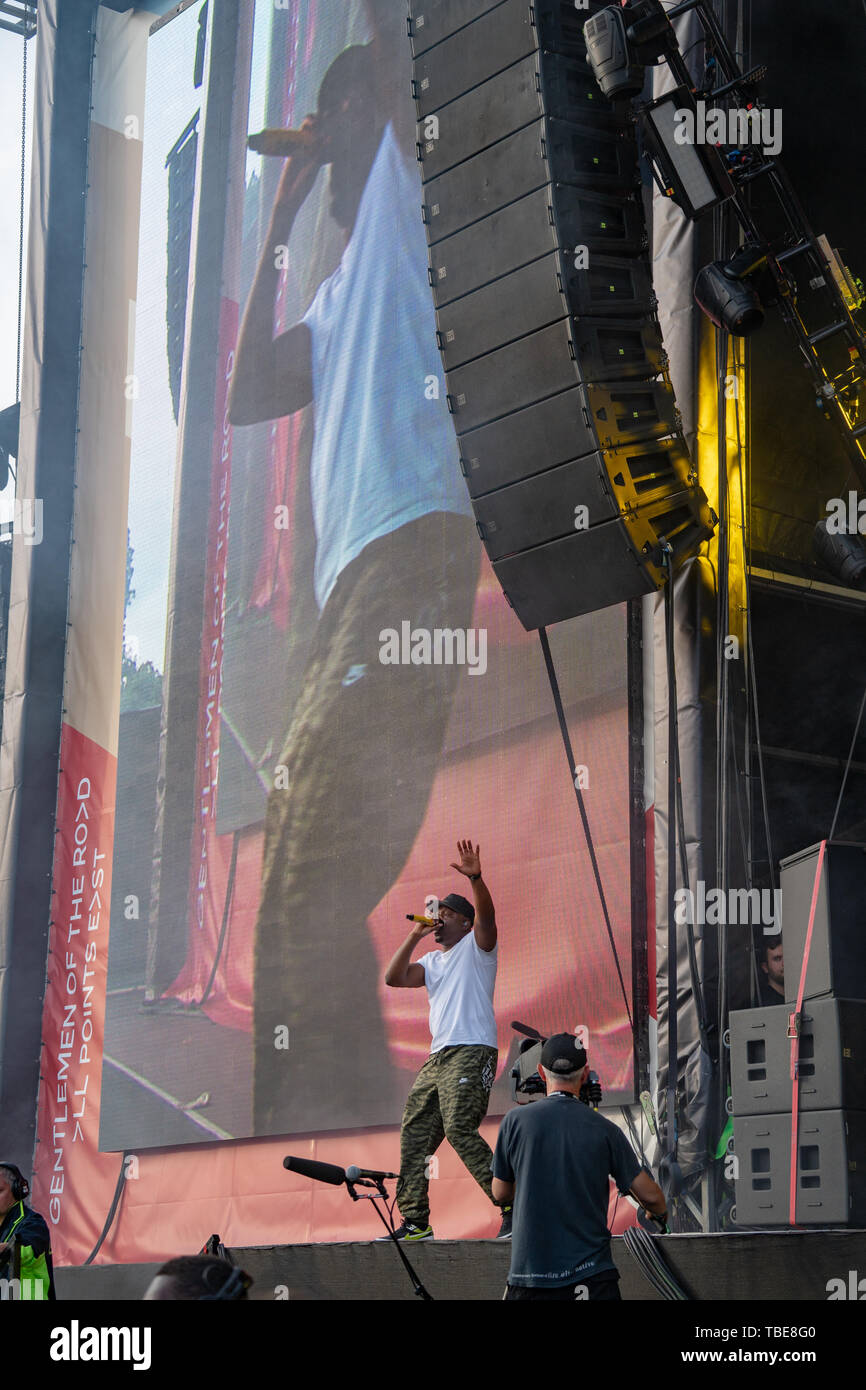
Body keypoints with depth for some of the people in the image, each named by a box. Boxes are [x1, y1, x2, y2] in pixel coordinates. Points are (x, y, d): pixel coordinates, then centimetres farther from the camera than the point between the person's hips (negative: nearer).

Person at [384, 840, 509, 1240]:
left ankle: (512, 1207, -22)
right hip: (437, 1058, 8)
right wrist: (415, 936, 11)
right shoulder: (432, 961, 25)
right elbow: (394, 978, 13)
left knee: (459, 1130, -22)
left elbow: (486, 914, -14)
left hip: (471, 1053, -8)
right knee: (414, 1135, 3)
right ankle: (415, 1222, 7)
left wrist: (476, 879, -31)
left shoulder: (475, 946, 6)